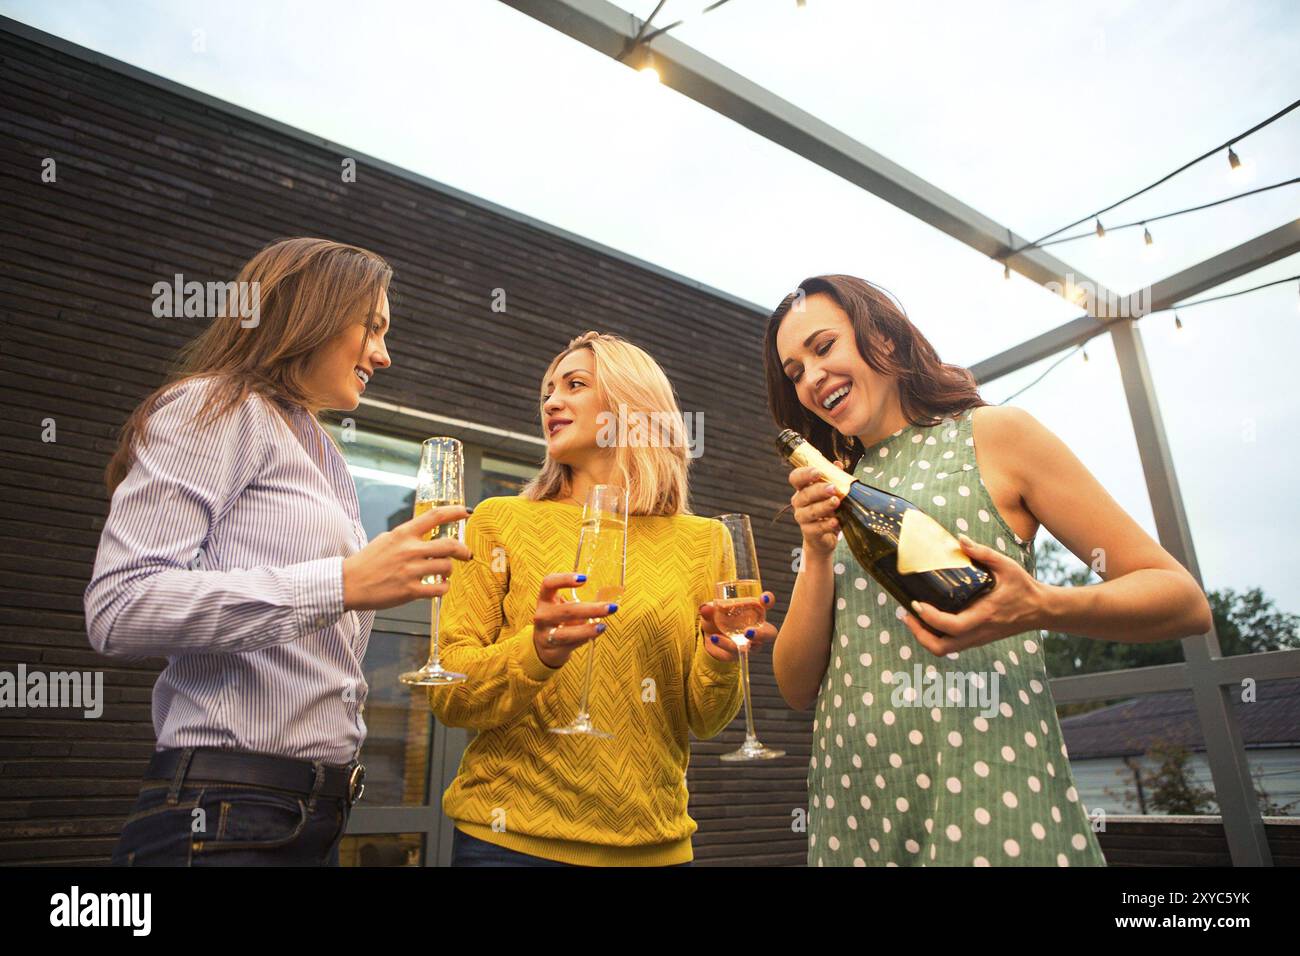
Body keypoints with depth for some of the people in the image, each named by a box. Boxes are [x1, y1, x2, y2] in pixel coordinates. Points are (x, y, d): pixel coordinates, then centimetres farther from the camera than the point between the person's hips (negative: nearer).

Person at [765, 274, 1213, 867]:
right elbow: (798, 689, 3)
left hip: (985, 794, -4)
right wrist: (818, 553, -10)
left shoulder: (993, 434, -2)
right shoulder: (832, 501, 9)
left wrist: (1041, 608, -23)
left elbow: (1185, 601, -4)